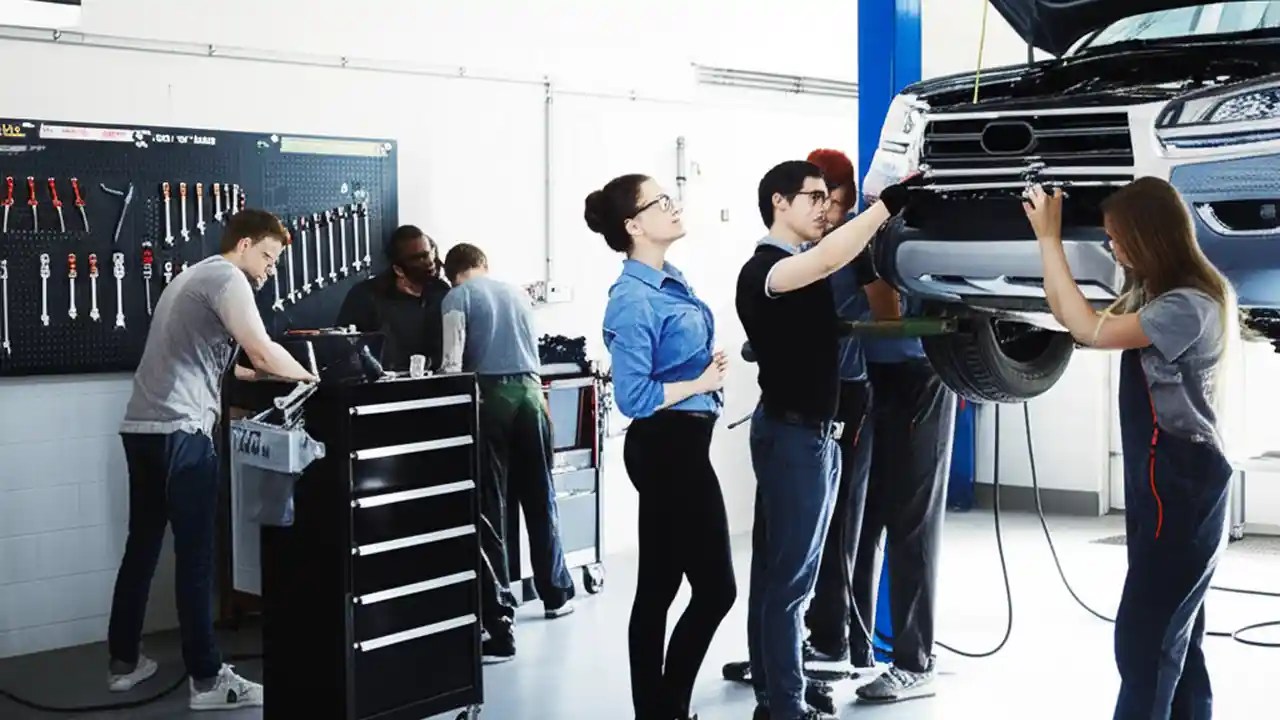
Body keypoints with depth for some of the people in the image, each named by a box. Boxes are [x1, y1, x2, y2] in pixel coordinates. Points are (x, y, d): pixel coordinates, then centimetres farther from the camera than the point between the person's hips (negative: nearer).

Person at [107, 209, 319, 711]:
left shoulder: (194, 276, 25)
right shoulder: (227, 277, -6)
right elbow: (262, 353, -16)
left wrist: (256, 376, 22)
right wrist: (305, 375, 2)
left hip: (141, 427, 10)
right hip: (178, 431, -10)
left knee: (141, 548, 15)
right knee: (195, 554, -6)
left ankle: (124, 662, 23)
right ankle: (206, 679, -2)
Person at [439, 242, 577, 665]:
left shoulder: (457, 297, 4)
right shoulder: (517, 293, 19)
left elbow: (452, 364, -9)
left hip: (490, 396, -4)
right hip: (530, 392, 5)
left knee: (490, 512, -4)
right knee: (541, 500, 20)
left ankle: (500, 630, -8)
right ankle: (556, 594, 37)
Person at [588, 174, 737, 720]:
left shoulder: (672, 280, 11)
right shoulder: (633, 300, -18)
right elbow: (633, 396, -22)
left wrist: (710, 367, 7)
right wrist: (701, 383, -13)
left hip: (680, 445, 9)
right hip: (666, 448, -9)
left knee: (660, 584, 13)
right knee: (716, 588, -4)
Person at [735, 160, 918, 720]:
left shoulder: (807, 266, 14)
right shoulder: (762, 270, -16)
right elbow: (829, 259, -34)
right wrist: (890, 201, -36)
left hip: (813, 431, 10)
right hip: (790, 432, -10)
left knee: (779, 571, 13)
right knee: (787, 576, -6)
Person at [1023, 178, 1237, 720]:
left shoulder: (1191, 305, -21)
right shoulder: (1152, 296, 11)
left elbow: (1091, 331, -26)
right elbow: (1068, 314, 15)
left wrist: (1050, 239, -20)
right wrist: (1047, 240, 3)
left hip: (1183, 486, -10)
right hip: (1160, 479, 10)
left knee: (1143, 637, -9)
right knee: (1172, 636, 15)